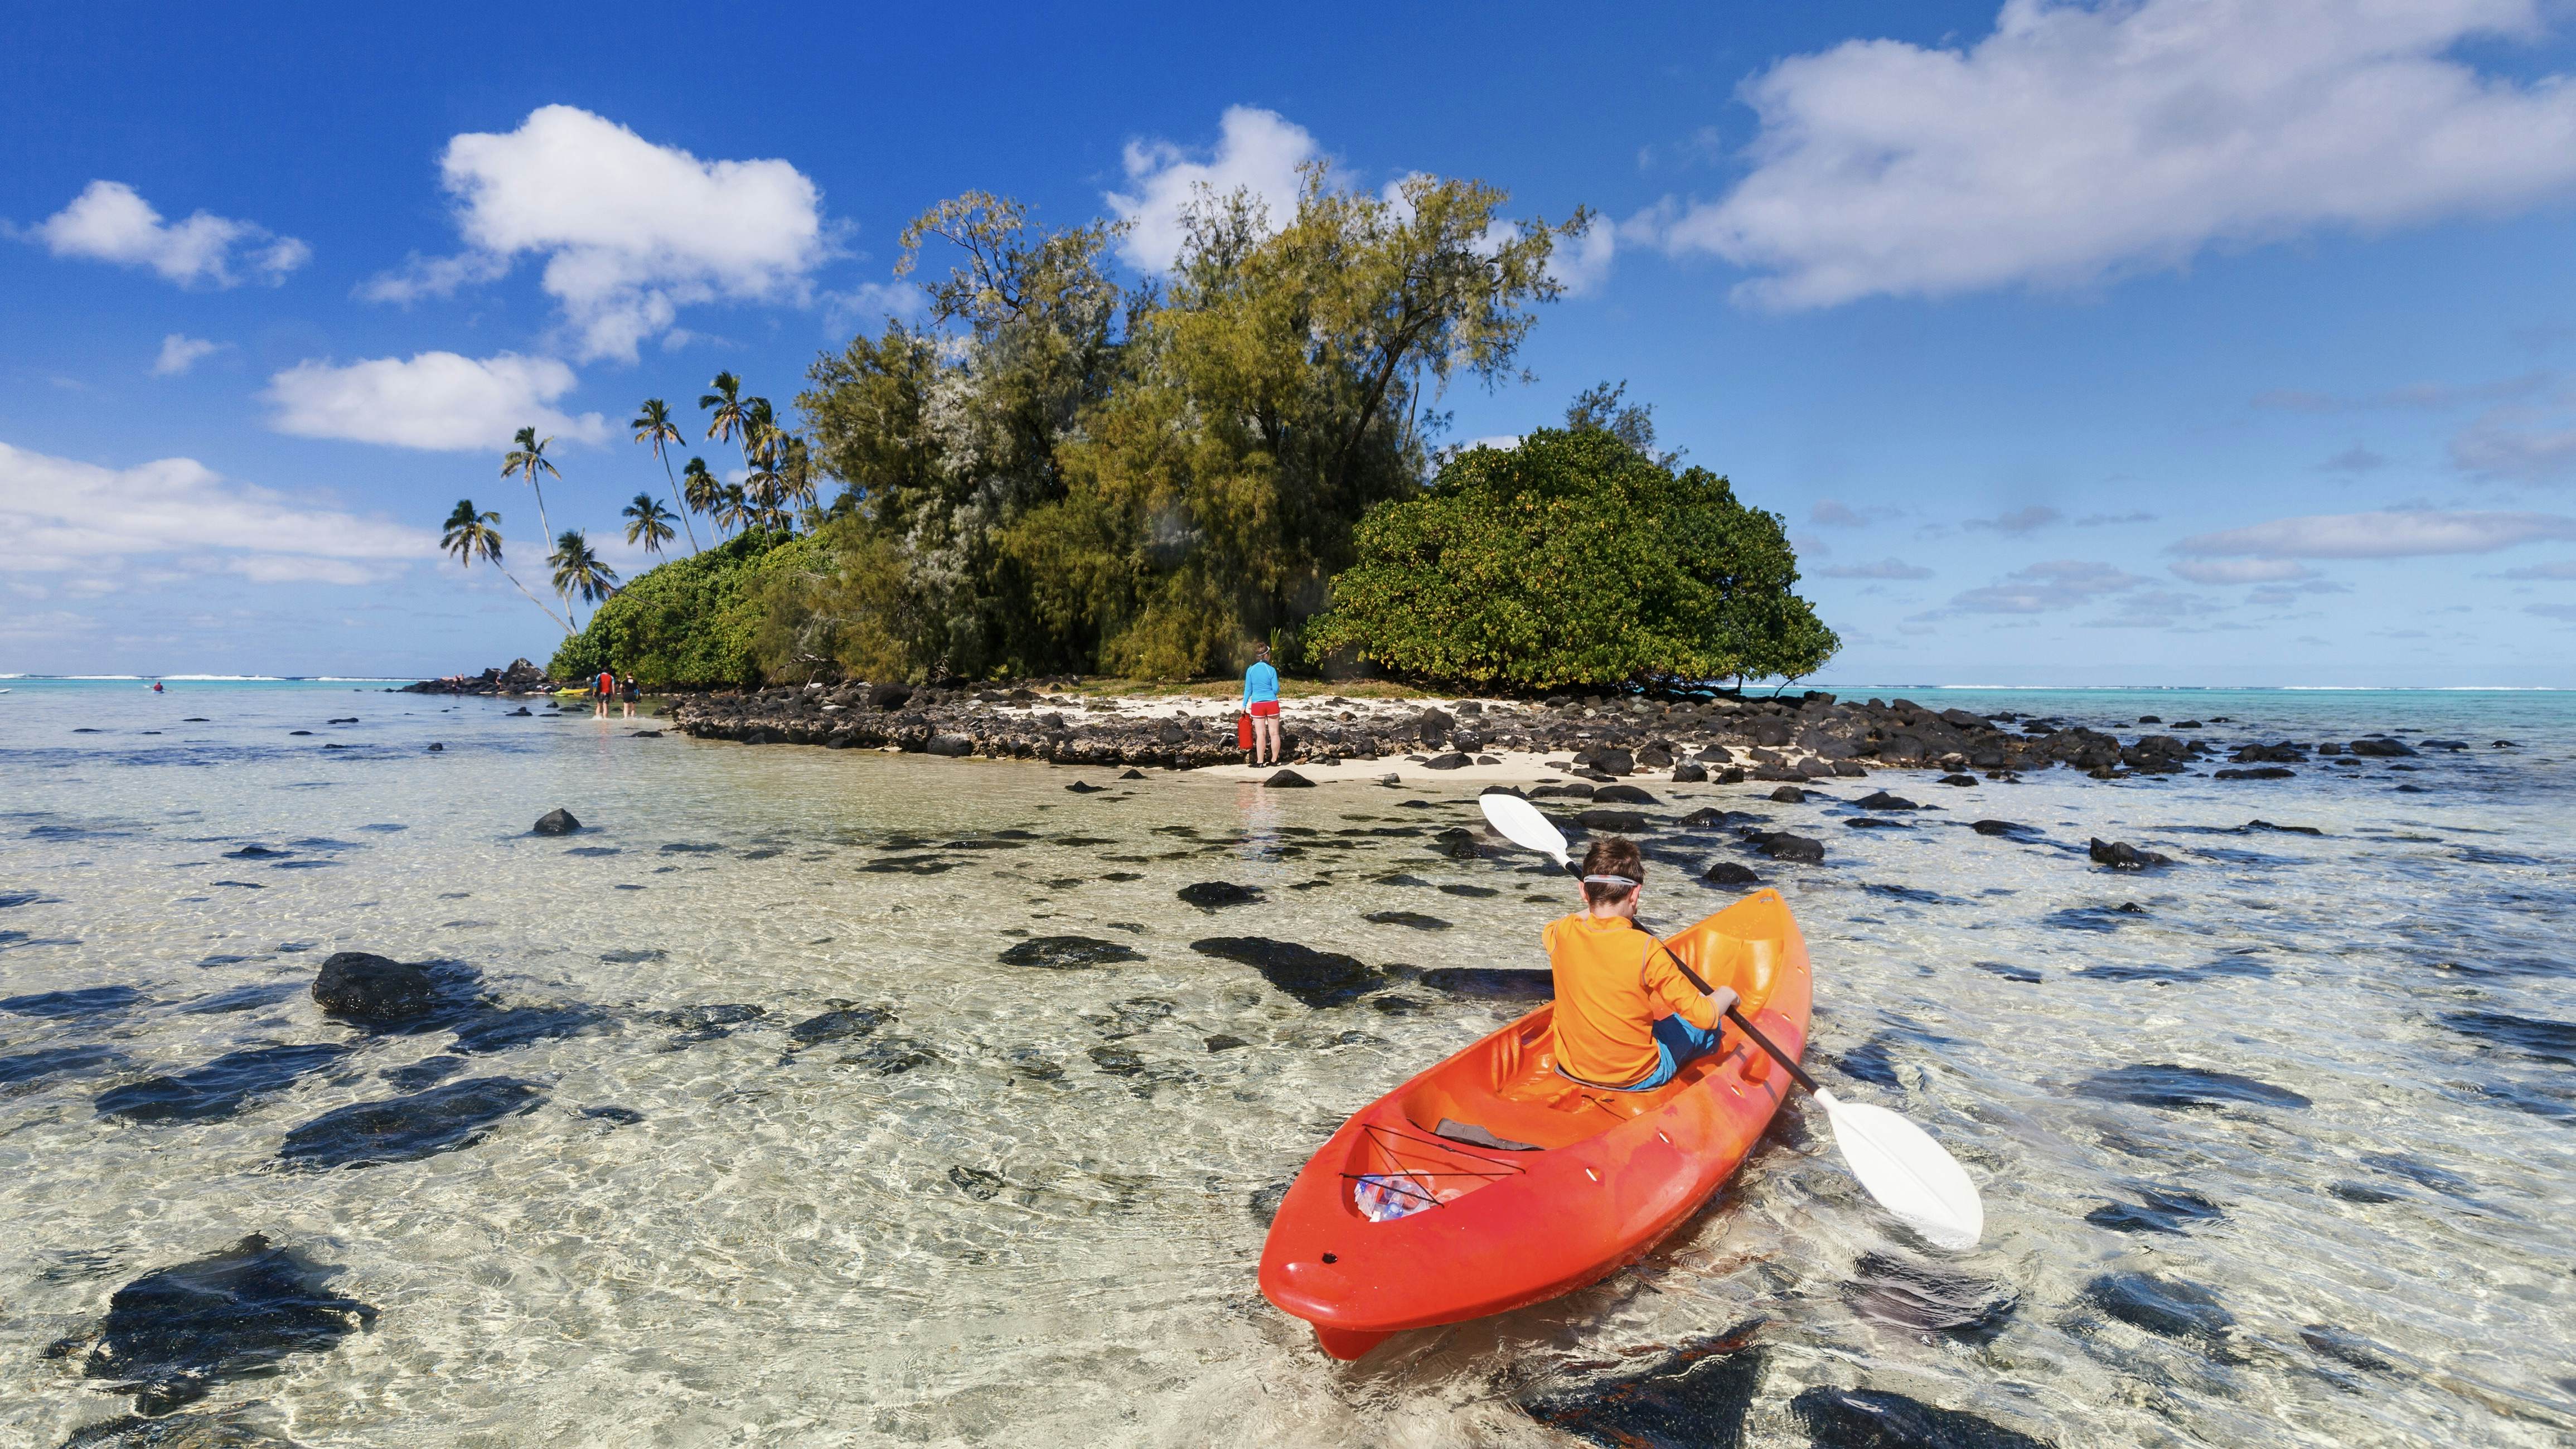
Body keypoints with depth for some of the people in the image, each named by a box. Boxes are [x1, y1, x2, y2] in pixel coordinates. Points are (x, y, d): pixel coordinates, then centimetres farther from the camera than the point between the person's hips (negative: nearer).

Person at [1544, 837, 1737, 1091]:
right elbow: (1703, 1015, -18)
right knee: (1712, 1025, 20)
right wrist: (1725, 995, 2)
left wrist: (1592, 910, 25)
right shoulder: (1646, 949, -24)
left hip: (1571, 1068, 5)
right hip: (1638, 1077, -4)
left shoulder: (1562, 933, -12)